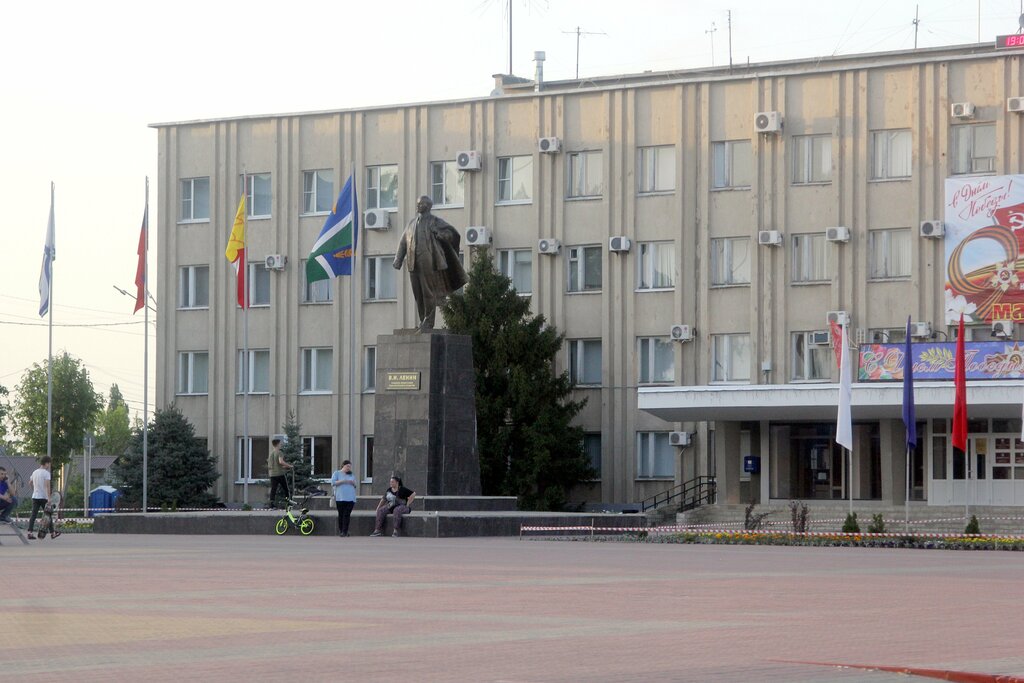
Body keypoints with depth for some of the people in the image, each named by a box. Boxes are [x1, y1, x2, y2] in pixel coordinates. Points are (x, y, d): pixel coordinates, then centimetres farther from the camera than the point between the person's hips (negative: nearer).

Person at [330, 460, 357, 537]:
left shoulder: (351, 475, 20)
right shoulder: (337, 473, 9)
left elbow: (355, 486, 24)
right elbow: (333, 483, -4)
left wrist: (353, 483, 0)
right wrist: (342, 481, -13)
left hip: (350, 498, 3)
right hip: (340, 498, -3)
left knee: (347, 515, -6)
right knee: (341, 514, -2)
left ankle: (345, 531, -8)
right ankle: (340, 531, 5)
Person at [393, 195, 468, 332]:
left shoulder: (434, 221, 3)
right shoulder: (412, 223, 18)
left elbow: (451, 233, 0)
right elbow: (403, 242, 17)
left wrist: (437, 233, -15)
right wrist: (398, 260, 8)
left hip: (428, 263, -5)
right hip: (414, 264, 5)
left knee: (428, 294, -5)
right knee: (418, 295, 5)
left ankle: (428, 324, -2)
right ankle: (423, 323, 11)